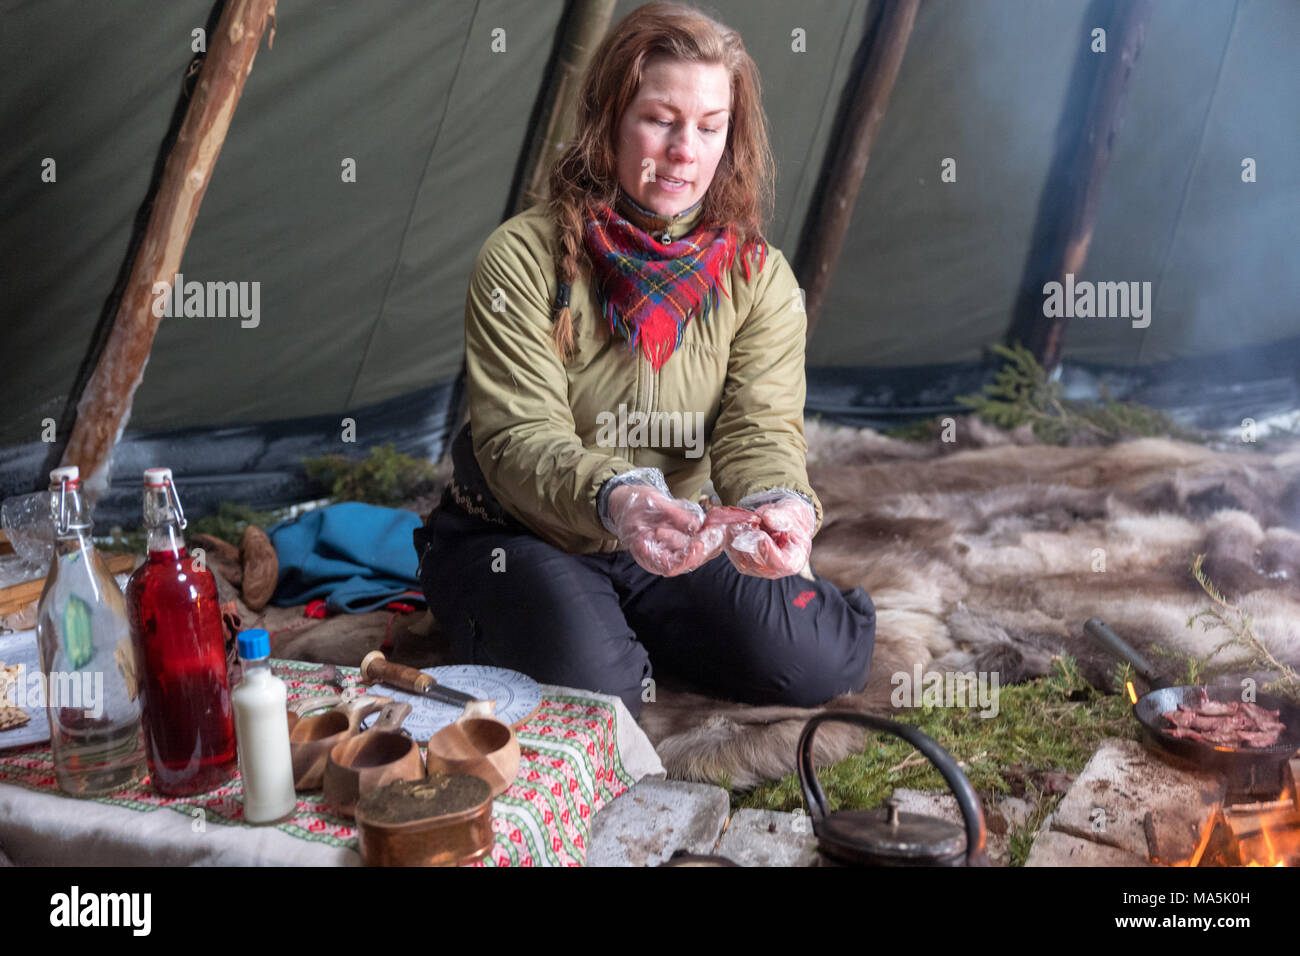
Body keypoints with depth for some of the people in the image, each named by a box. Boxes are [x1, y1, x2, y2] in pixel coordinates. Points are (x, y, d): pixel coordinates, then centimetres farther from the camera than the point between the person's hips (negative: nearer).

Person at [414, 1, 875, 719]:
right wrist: (614, 498, -47)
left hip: (669, 550, 3)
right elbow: (520, 437, -25)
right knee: (590, 685, -31)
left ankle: (637, 632, 12)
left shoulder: (759, 278, -6)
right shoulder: (522, 258, -17)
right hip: (514, 540, -2)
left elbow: (761, 430, -16)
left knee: (817, 661, -16)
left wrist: (781, 505, -42)